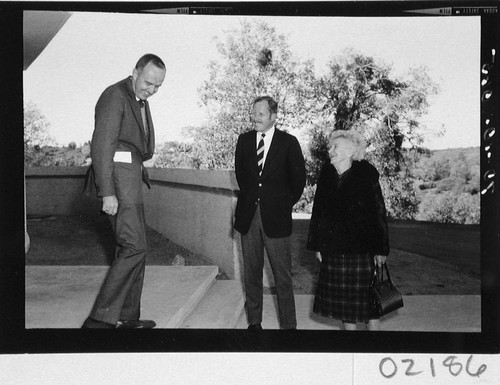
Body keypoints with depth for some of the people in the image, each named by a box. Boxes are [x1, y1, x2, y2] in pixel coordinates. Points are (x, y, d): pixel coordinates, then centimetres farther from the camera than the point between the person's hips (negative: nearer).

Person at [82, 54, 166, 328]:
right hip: (117, 174, -10)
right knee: (134, 246, -16)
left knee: (133, 247, 10)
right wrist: (107, 193, -22)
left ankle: (127, 318, 17)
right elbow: (102, 145, -17)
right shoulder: (115, 95, -10)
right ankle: (100, 319, -13)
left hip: (132, 175, 10)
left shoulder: (141, 101, 19)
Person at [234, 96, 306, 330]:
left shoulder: (289, 142, -4)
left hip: (276, 216, -3)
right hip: (248, 215, 4)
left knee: (282, 275, 2)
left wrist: (286, 203, 5)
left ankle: (288, 324, 13)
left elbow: (299, 179, 3)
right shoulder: (244, 140, 7)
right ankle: (254, 321, 24)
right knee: (251, 272, 11)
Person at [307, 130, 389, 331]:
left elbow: (378, 212, -9)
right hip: (333, 250, 4)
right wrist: (317, 244, 7)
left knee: (366, 299, 3)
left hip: (362, 249, -4)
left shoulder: (366, 175, -10)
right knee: (343, 299, 13)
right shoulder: (326, 174, 3)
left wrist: (380, 249, -11)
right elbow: (318, 210, 7)